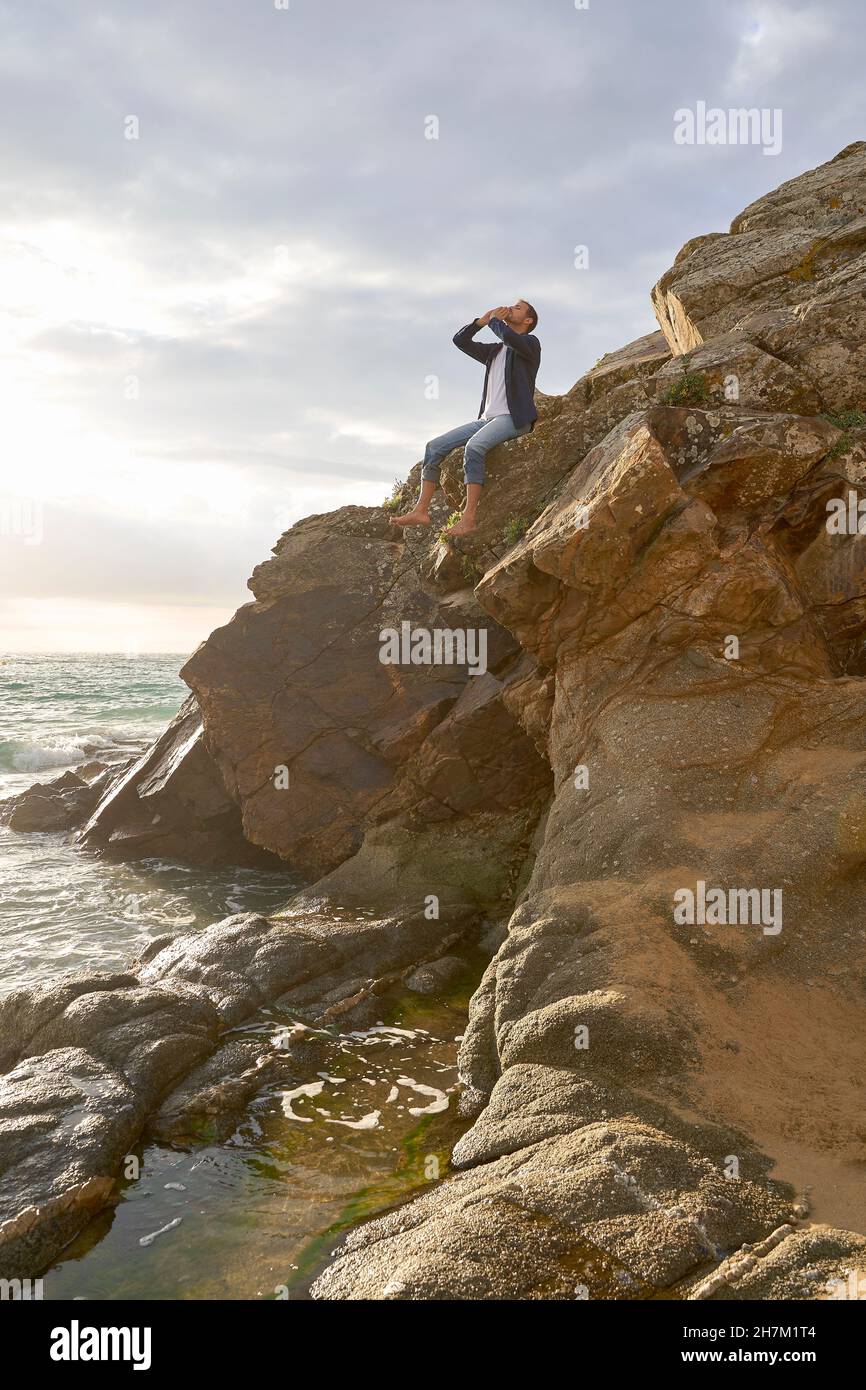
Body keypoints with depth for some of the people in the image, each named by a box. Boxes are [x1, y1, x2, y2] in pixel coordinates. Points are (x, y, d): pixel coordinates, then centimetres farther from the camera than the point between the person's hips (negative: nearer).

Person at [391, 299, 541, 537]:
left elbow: (509, 338, -17)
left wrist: (494, 321, 3)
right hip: (486, 418, 8)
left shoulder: (530, 343, 6)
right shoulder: (494, 351, 27)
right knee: (435, 446, -8)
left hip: (513, 418, -7)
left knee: (473, 446, -35)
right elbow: (460, 340, 22)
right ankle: (421, 510, -12)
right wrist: (484, 319, 13)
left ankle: (469, 518, -39)